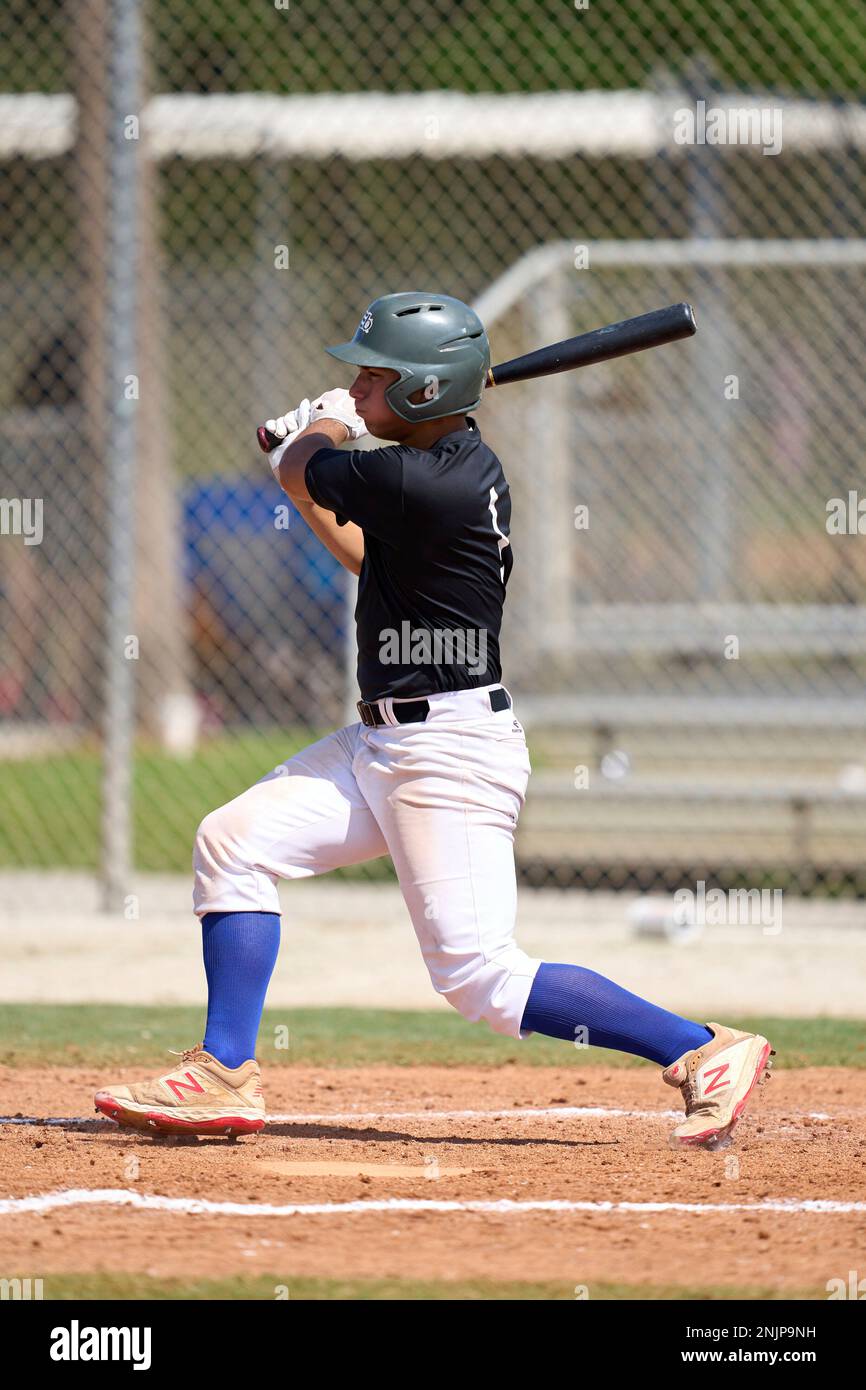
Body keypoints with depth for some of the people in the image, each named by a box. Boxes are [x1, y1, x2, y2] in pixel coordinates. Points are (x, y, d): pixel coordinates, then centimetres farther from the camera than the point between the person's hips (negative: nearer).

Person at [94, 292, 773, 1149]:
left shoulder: (419, 485, -23)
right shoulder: (462, 464, 8)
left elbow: (297, 467, -5)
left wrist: (325, 426, 16)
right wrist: (309, 488, 24)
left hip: (451, 755, -10)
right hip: (384, 746, 10)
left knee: (479, 975, -11)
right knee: (234, 841, 6)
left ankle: (705, 1050, -5)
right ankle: (225, 1076, 7)